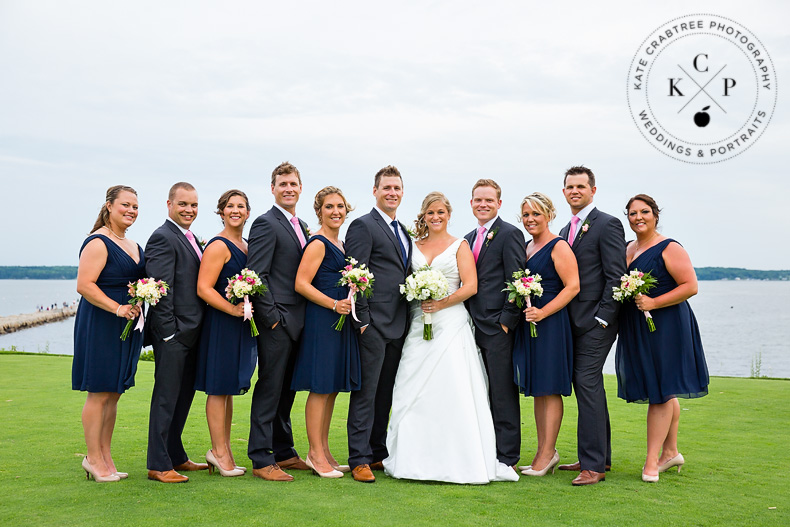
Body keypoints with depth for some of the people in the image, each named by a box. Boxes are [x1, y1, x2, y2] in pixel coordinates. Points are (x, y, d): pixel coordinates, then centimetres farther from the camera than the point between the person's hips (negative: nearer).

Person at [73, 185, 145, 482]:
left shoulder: (134, 246, 16)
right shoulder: (98, 243, -10)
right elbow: (84, 285, -18)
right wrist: (118, 308, -24)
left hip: (127, 325, 8)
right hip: (101, 325, -8)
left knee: (114, 393, 12)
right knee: (99, 393, -2)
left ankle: (106, 457, 20)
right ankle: (93, 458, 9)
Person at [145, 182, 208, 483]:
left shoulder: (192, 239, 17)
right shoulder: (162, 238, -12)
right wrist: (168, 331, -20)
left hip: (190, 332, 9)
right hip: (173, 333, -9)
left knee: (184, 395, 17)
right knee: (166, 398, -2)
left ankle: (176, 456, 29)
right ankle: (158, 465, 7)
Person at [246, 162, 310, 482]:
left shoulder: (302, 226, 18)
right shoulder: (266, 224, -8)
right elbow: (256, 275, -15)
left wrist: (307, 317, 12)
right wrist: (272, 317, -17)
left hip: (298, 322, 8)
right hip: (277, 322, -8)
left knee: (287, 390, 15)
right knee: (269, 389, -3)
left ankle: (284, 453, 26)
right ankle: (262, 461, 5)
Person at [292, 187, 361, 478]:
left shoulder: (340, 244, 17)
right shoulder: (318, 244, -10)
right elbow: (301, 283, -17)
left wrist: (349, 305, 10)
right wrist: (334, 304, -20)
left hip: (339, 320, 9)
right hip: (320, 320, -9)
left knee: (332, 388, 12)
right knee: (320, 387, -4)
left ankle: (324, 452, 21)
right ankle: (316, 454, 6)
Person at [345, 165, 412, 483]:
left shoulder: (404, 231, 19)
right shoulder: (363, 226, -5)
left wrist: (408, 320, 13)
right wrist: (362, 320, -16)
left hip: (398, 326, 8)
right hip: (374, 325, -8)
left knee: (386, 395, 13)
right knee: (366, 393, -3)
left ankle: (379, 453, 23)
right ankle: (360, 460, 4)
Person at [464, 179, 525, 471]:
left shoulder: (510, 234, -6)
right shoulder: (469, 239, 18)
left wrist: (506, 321, -15)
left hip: (498, 327, -7)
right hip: (475, 327, 7)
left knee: (503, 394, -1)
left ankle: (507, 458, 8)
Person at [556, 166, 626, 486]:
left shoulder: (607, 225, -7)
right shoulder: (565, 231, 17)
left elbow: (616, 276, -12)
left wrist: (602, 318, -17)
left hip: (595, 320, -8)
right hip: (573, 322, 9)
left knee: (587, 383, -11)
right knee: (587, 384, 14)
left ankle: (593, 465, -5)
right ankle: (600, 455, 25)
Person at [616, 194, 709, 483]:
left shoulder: (669, 248, -8)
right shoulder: (628, 250, 13)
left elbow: (690, 286, -14)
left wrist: (654, 302, -21)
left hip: (665, 326, -7)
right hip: (636, 329, 7)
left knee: (660, 392, -4)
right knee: (664, 391, 15)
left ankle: (652, 460, 0)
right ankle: (670, 452, 26)